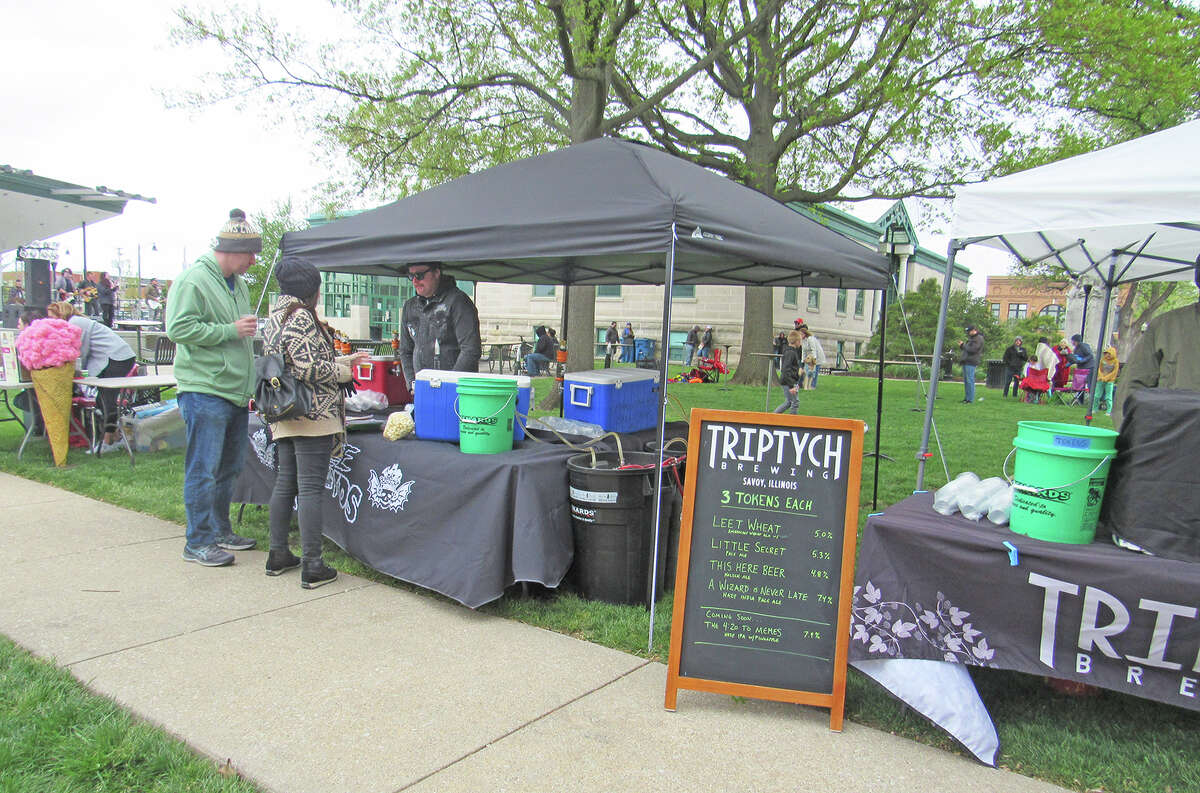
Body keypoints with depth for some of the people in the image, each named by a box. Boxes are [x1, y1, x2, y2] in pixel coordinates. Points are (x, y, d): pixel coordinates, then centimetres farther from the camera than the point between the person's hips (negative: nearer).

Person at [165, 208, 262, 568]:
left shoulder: (237, 284, 17)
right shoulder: (193, 280, -9)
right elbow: (179, 329, -18)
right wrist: (231, 330, -17)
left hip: (235, 392, 9)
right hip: (205, 392, -9)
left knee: (230, 467, 15)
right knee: (203, 470, -3)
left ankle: (220, 531, 28)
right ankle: (198, 542, 6)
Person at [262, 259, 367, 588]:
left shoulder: (274, 317, 17)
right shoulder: (301, 317, -13)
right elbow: (309, 367, -21)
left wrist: (342, 360, 23)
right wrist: (342, 373, -4)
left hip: (283, 417, 10)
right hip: (312, 415, -10)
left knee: (285, 484, 15)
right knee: (311, 488, -6)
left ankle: (278, 555, 25)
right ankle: (312, 567, -2)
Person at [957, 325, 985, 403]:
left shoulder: (979, 338, -9)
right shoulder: (971, 338, 21)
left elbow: (972, 349, -19)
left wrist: (964, 345, -7)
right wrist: (961, 345, 8)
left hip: (971, 362, -10)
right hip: (965, 361, 10)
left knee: (970, 380, -9)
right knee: (965, 380, 11)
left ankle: (970, 399, -8)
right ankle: (966, 398, 16)